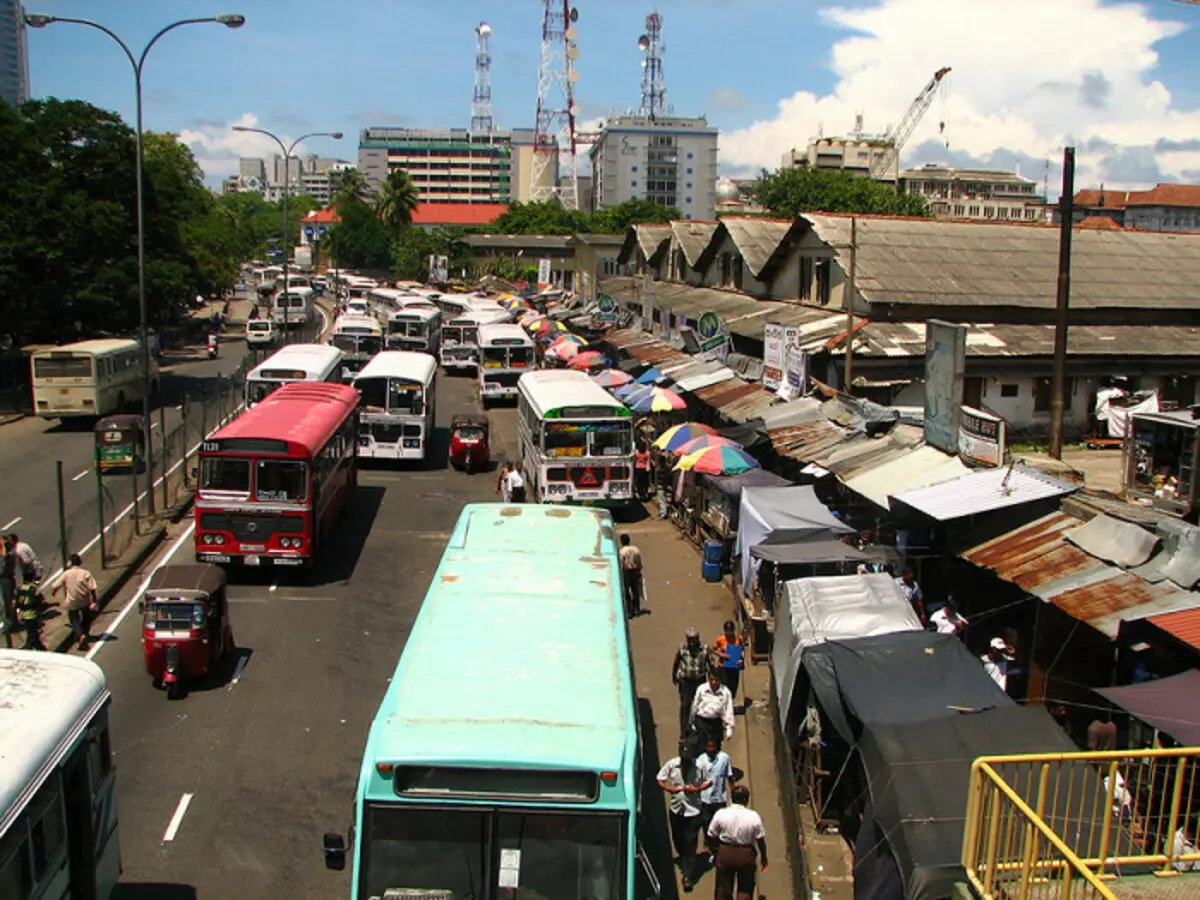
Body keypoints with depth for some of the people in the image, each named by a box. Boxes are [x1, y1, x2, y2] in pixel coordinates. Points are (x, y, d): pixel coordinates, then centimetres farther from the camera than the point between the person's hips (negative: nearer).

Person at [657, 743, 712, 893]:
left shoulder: (700, 766, -14)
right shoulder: (671, 764, -11)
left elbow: (708, 781, 0)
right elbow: (660, 779, -1)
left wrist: (698, 789, -18)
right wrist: (669, 788, -20)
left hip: (693, 809, -3)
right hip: (676, 808, 3)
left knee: (690, 842, -4)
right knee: (677, 839, 19)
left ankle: (688, 875, 1)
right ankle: (684, 861, 47)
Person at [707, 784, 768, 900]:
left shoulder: (720, 814, -11)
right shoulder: (754, 816, -13)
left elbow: (711, 836, -3)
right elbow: (760, 839, -6)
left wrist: (713, 849, 16)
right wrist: (763, 857, 10)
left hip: (725, 853, 1)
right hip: (746, 855, -1)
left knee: (723, 890, 18)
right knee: (745, 890, 16)